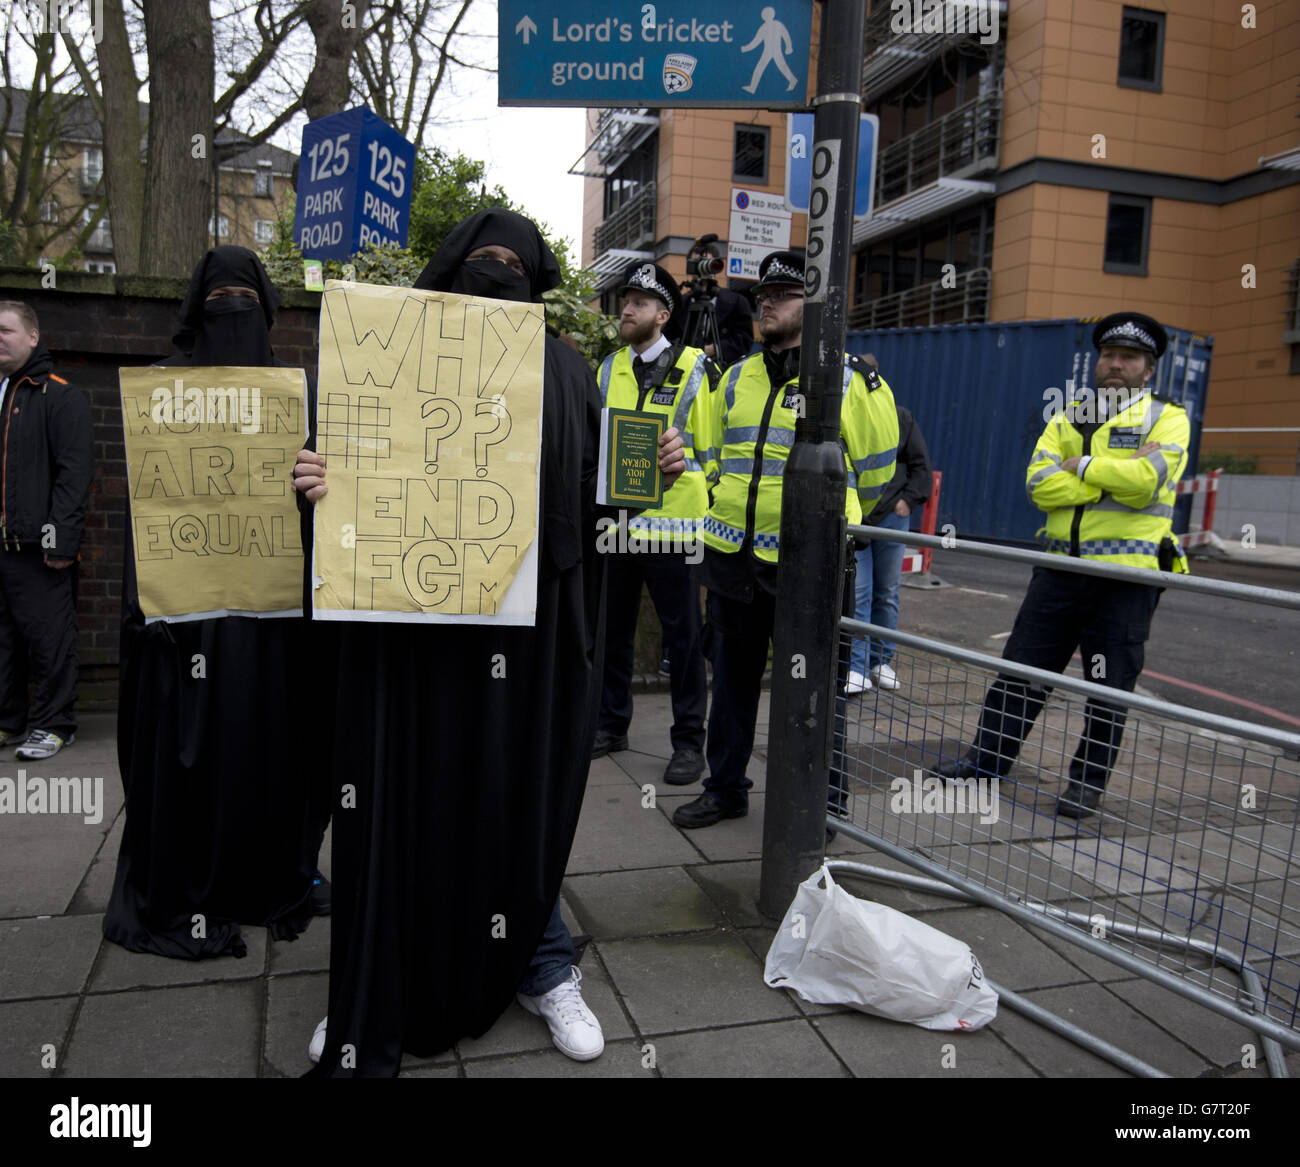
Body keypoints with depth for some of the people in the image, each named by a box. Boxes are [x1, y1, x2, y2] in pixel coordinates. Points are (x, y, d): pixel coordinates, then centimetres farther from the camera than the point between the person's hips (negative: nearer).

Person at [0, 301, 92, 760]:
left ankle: (53, 724, 7)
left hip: (38, 546, -7)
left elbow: (73, 472, -11)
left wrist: (61, 537, -17)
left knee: (49, 636, -2)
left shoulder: (60, 397, -3)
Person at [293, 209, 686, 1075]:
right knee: (414, 793, 5)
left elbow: (599, 484, 12)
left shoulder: (566, 372, 10)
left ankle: (541, 970, 30)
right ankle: (385, 985, 25)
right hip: (420, 618, -1)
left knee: (525, 792, 10)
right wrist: (320, 481, -19)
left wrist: (656, 466, -6)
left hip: (535, 621, 2)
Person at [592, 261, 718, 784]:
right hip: (614, 520, 5)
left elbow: (712, 445, -3)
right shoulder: (608, 368, 12)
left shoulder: (694, 369, -3)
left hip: (671, 521, -5)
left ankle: (688, 740, 14)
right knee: (613, 629, 14)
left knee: (682, 636, 3)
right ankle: (611, 724, 29)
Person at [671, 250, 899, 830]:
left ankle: (825, 803, 21)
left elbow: (874, 470, 4)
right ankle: (725, 788, 32)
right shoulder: (736, 379, 12)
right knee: (732, 679, 16)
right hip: (733, 558, 6)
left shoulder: (851, 380, -4)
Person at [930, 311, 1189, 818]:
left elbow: (1146, 480, -17)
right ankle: (987, 759, 17)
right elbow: (1039, 484, -3)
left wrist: (1082, 465, -6)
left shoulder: (1167, 418, 3)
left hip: (1127, 574, -3)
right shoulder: (1068, 418, 14)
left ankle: (1088, 782, 20)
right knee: (1020, 667, 6)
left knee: (1108, 686, 5)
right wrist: (1115, 480, -11)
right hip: (1061, 566, 4)